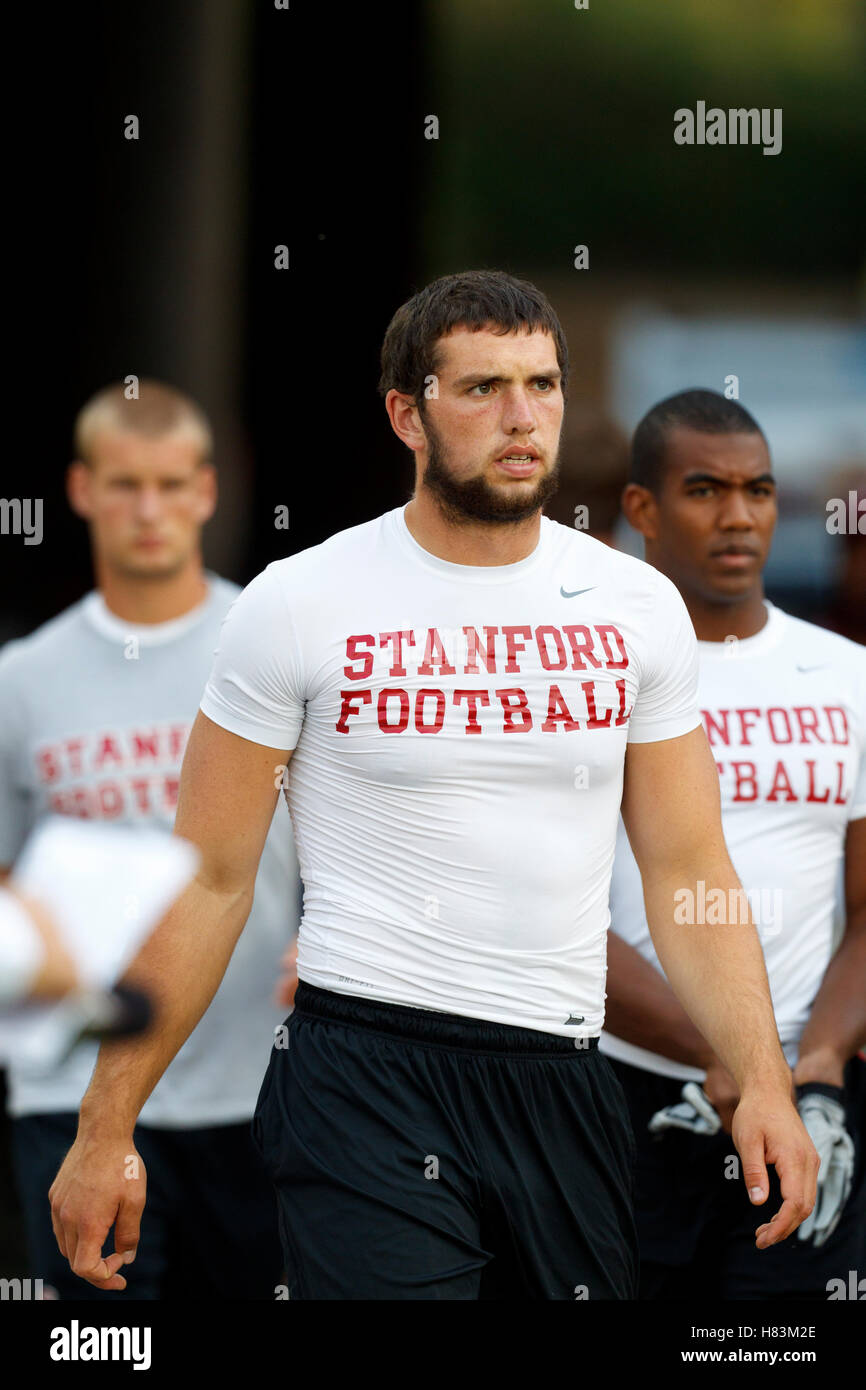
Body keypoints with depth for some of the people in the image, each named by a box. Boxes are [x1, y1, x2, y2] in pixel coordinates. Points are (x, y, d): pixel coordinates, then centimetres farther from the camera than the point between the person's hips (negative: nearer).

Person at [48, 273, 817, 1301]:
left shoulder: (637, 607, 7)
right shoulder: (297, 605, -4)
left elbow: (688, 870, 10)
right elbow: (208, 879, -2)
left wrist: (764, 1081, -3)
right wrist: (106, 1130, -4)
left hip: (563, 1091, 4)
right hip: (368, 1077, -4)